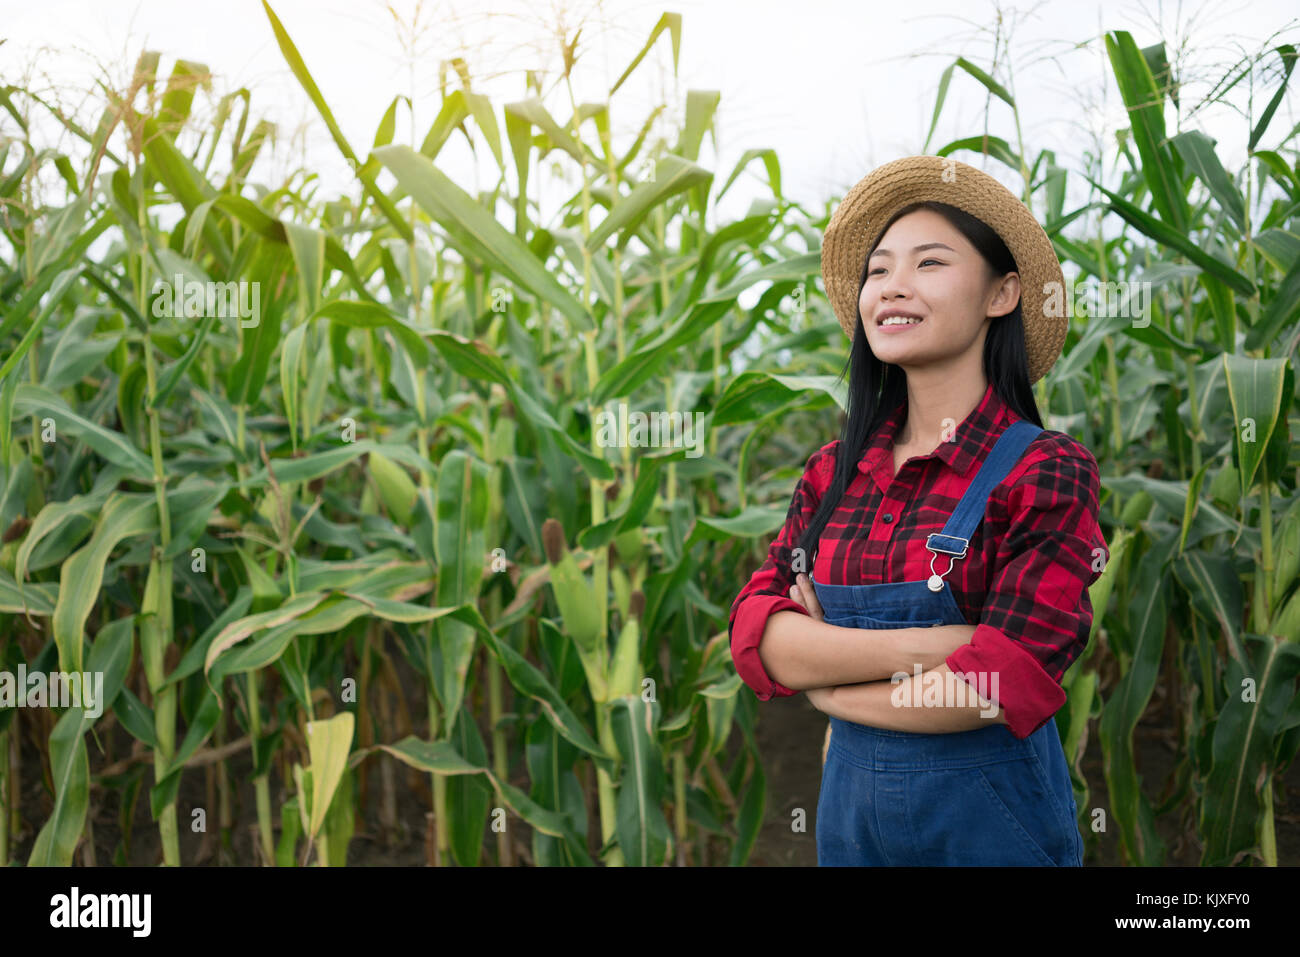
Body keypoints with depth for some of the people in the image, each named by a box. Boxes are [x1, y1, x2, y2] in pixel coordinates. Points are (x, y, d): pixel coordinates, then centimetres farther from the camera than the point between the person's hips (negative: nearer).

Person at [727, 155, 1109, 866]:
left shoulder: (1046, 472, -12)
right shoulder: (834, 470, 3)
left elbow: (1001, 688, -20)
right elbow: (753, 633, -7)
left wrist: (821, 678, -8)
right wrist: (920, 649, -21)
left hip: (987, 813, -4)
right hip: (847, 805, 5)